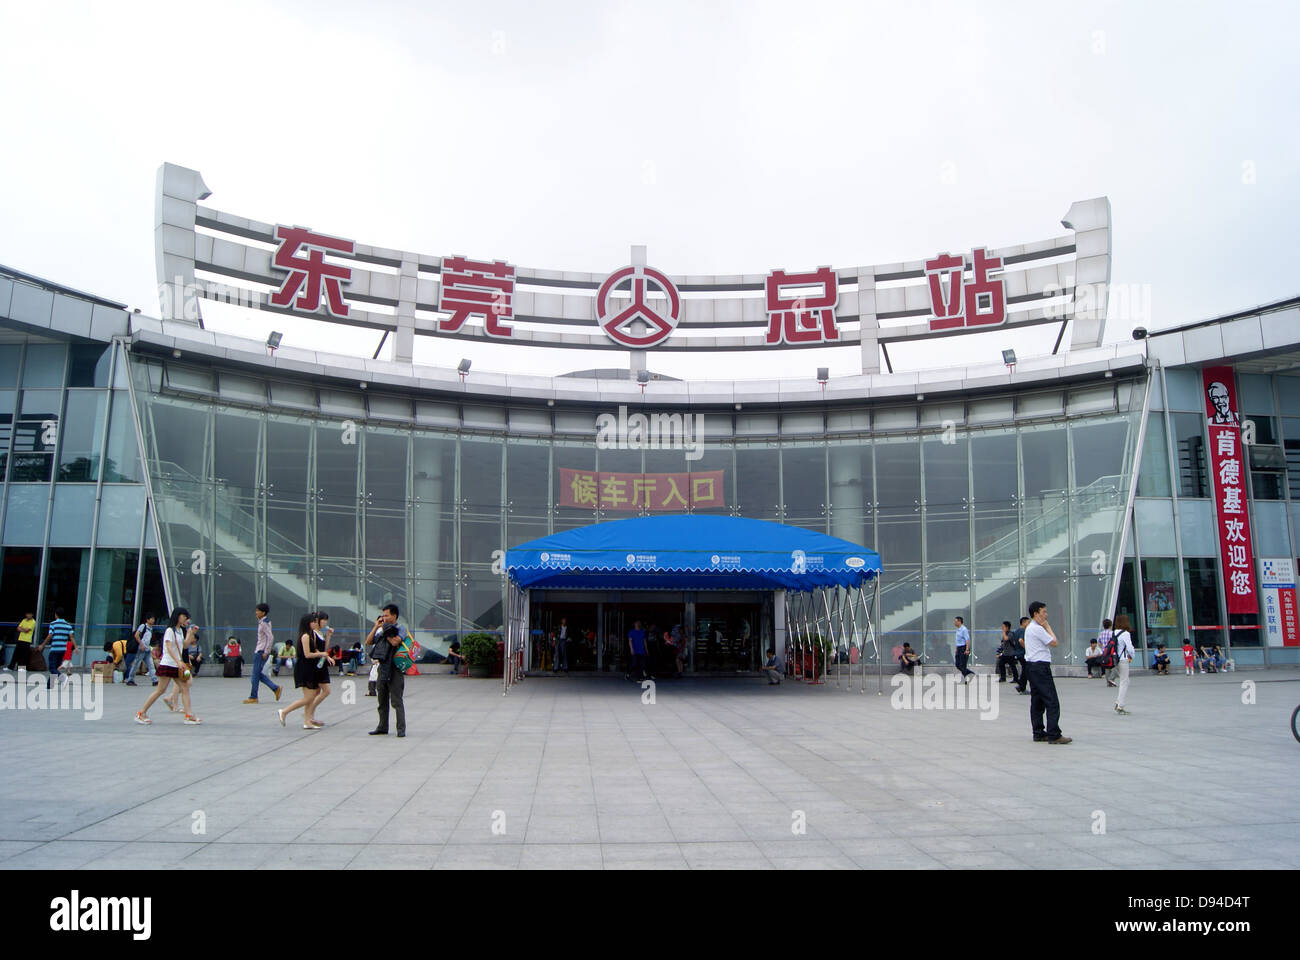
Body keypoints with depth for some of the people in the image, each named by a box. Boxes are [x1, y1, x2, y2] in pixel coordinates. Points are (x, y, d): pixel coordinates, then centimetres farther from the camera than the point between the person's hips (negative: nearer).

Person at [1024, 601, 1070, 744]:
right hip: (1040, 666, -11)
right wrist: (1048, 626, -1)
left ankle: (1038, 733, 15)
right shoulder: (1038, 629, -15)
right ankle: (1054, 735, -10)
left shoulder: (1030, 628, 18)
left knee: (1037, 701, 11)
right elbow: (1054, 642, -8)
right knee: (1052, 701, -9)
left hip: (1032, 667, 11)